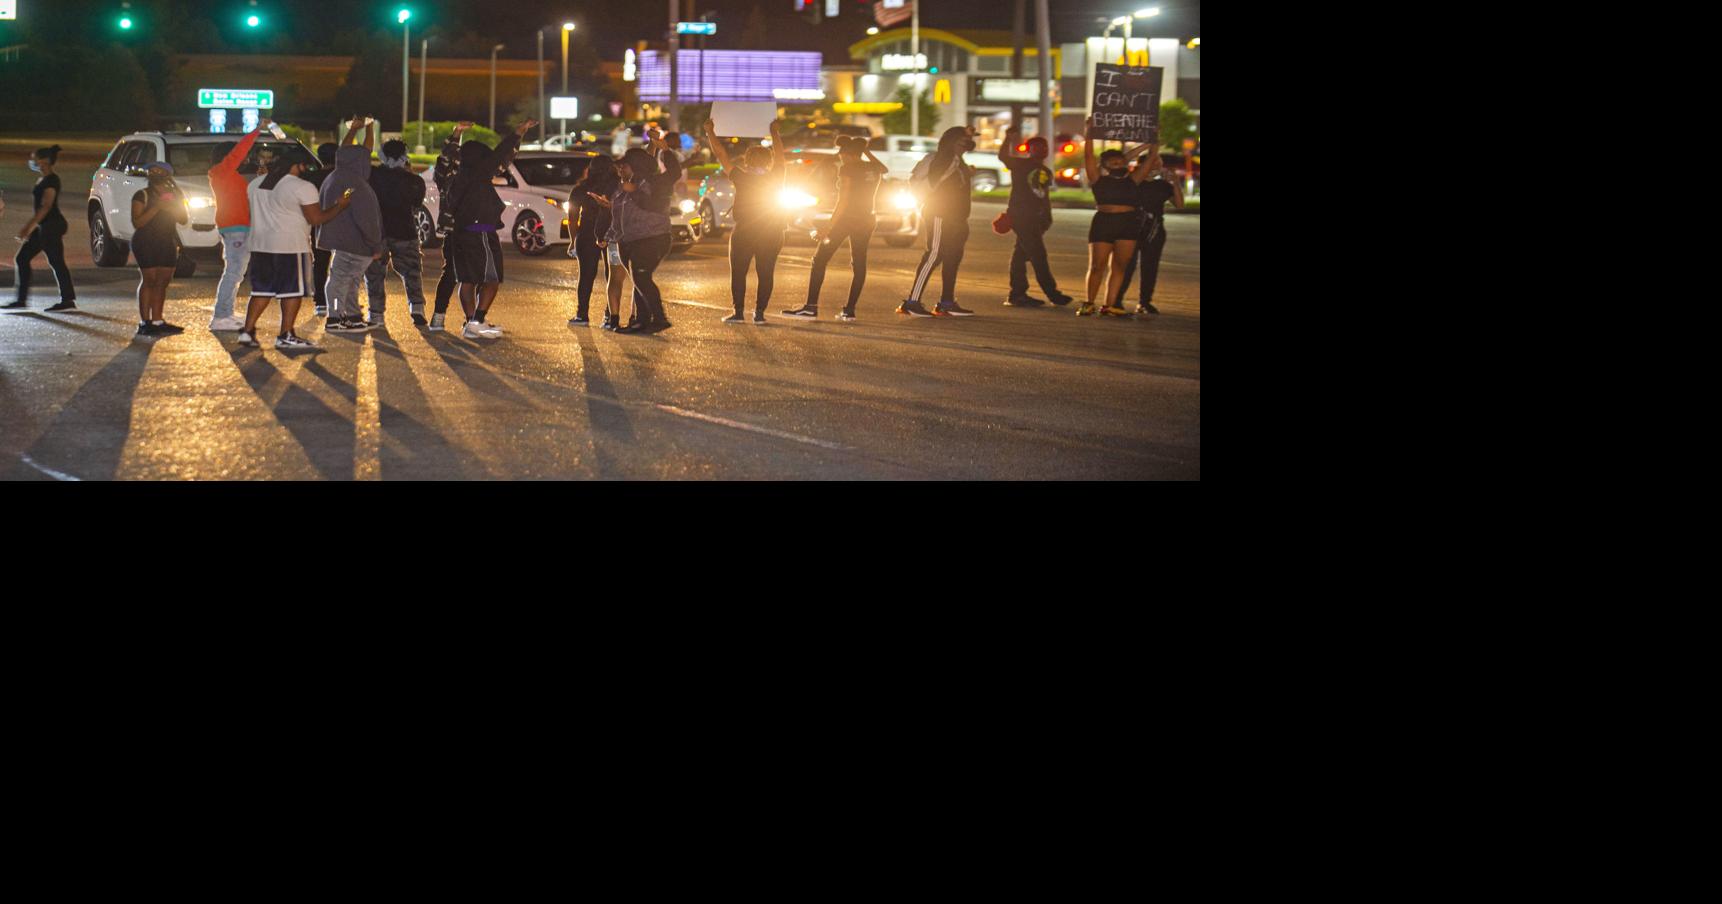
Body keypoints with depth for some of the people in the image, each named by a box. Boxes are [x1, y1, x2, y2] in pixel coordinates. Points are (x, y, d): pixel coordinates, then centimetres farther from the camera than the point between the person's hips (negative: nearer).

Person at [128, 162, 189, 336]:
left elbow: (184, 219, 11)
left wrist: (172, 208, -8)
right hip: (146, 242, -6)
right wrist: (156, 208, -21)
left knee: (162, 282, 4)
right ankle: (144, 323, -11)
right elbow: (137, 222, -12)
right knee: (149, 280, -11)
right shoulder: (142, 196, -3)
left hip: (168, 243, 6)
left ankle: (157, 321, 8)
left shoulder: (174, 195, 14)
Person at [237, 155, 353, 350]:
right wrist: (341, 206, 0)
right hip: (291, 246, -7)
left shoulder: (256, 184, 11)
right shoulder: (303, 188, -11)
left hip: (260, 245, 7)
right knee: (293, 291, -1)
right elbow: (316, 219, -11)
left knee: (261, 290, 12)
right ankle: (286, 337, -3)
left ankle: (247, 331, 7)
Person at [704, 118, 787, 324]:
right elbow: (780, 156, 15)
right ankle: (759, 312, 3)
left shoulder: (742, 178, -10)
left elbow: (721, 155, -4)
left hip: (744, 233, -2)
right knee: (766, 273, 7)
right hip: (771, 235, 2)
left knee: (738, 272, 6)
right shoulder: (775, 178, -3)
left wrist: (710, 132, 6)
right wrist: (775, 133, 28)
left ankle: (739, 312, 1)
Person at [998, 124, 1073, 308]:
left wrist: (1047, 217, 15)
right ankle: (1052, 293, -9)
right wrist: (1009, 138, -23)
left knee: (1022, 254, 9)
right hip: (1020, 215, -8)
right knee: (1038, 254, -9)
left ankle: (1017, 294, 10)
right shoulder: (1020, 165, -4)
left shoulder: (1045, 172, 17)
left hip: (1035, 218, 8)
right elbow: (1003, 157, -17)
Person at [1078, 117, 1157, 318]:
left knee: (1119, 267, 1)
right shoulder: (1099, 179, 4)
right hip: (1103, 223, -3)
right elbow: (1088, 155, -1)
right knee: (1097, 266, 0)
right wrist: (1090, 131, -2)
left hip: (1128, 225, 3)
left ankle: (1110, 305, 3)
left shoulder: (1132, 180, 12)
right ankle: (1089, 303, 11)